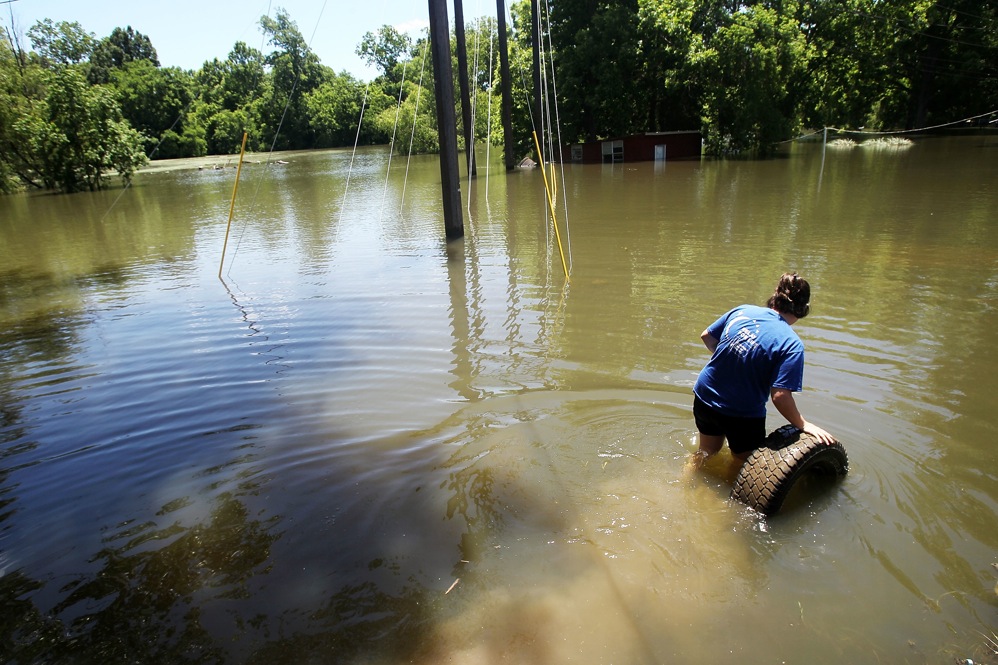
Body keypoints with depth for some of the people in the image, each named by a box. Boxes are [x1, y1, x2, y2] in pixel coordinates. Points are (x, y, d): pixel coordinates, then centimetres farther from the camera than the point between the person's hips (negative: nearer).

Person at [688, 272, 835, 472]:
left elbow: (707, 336, 6)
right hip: (743, 416, -5)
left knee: (707, 450, 31)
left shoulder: (743, 310, -6)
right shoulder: (792, 344, -20)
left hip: (704, 397, 5)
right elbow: (780, 395, -25)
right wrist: (803, 425, -10)